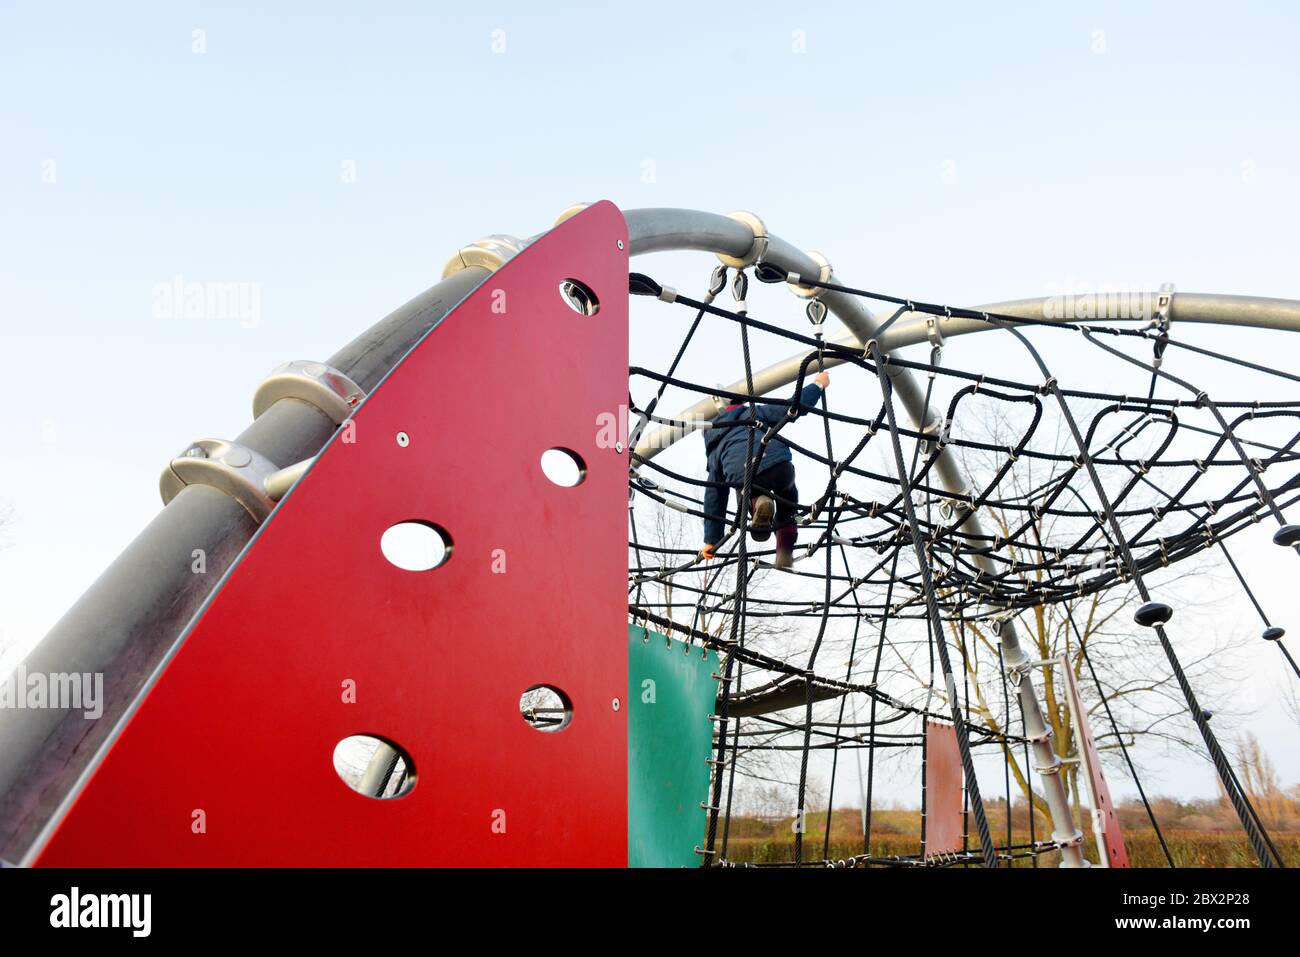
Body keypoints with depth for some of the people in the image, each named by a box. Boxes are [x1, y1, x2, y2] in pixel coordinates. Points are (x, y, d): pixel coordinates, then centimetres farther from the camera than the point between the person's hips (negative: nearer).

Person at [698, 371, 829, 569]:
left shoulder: (715, 450, 35)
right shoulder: (751, 413, 32)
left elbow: (713, 497, 32)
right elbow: (792, 408, 16)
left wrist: (711, 540, 34)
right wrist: (817, 385, 31)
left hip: (745, 479, 1)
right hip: (778, 464, 0)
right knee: (787, 497, 34)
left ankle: (757, 502, 0)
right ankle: (785, 552, 24)